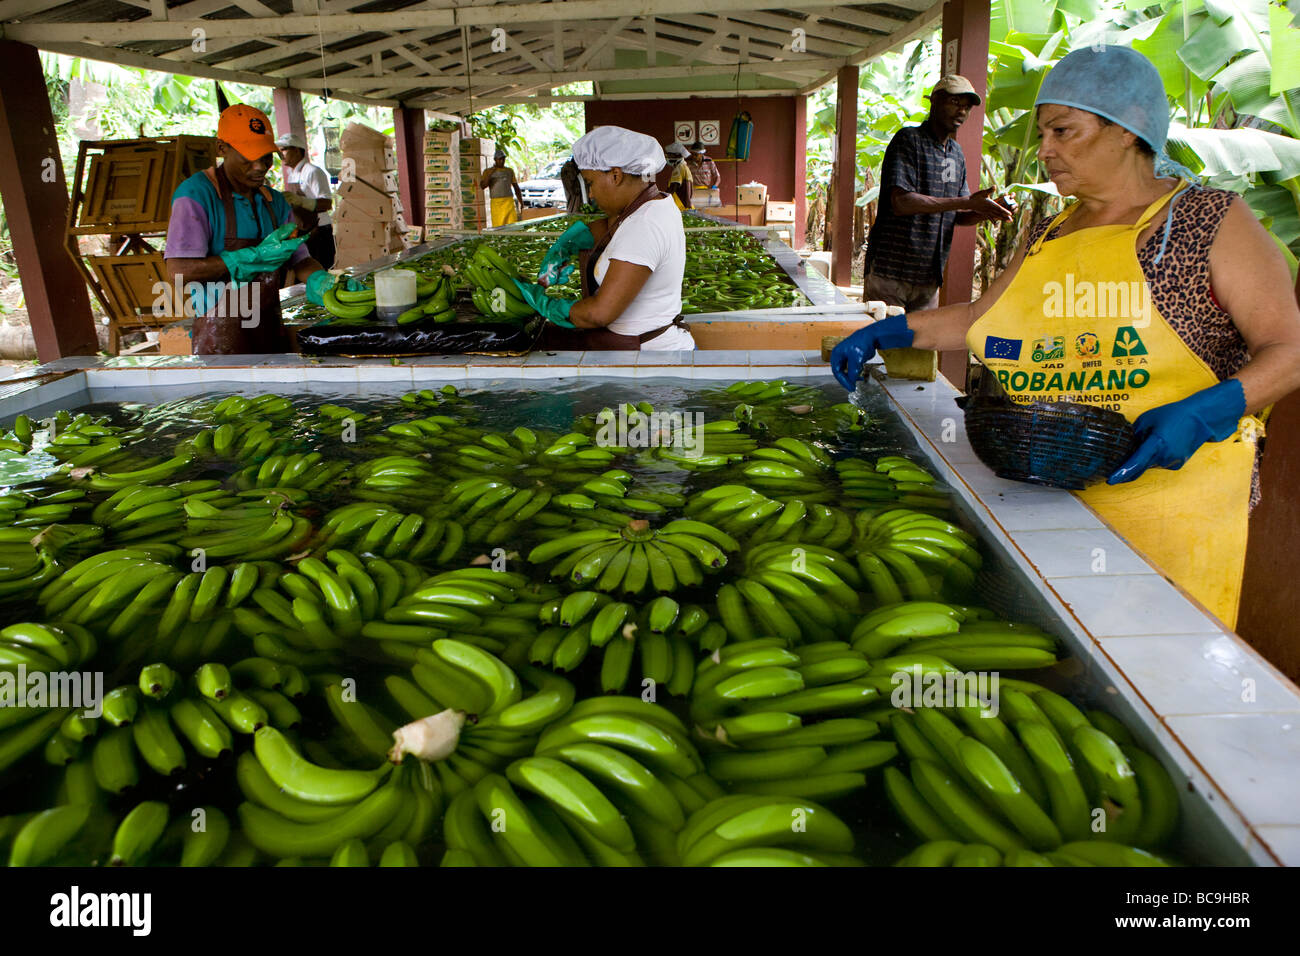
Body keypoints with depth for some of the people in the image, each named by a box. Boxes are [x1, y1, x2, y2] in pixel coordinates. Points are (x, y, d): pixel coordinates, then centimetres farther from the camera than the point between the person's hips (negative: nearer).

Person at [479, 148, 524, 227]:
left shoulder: (510, 171, 15)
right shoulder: (488, 171, 7)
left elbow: (516, 188, 18)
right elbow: (482, 186, -6)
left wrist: (521, 203, 11)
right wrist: (490, 173, -16)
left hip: (509, 202, 2)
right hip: (496, 203, -2)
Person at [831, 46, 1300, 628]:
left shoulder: (1212, 222, -2)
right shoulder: (1048, 237, 14)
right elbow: (981, 318, 22)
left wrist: (1203, 414, -22)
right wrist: (884, 332, 12)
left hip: (1169, 490, -4)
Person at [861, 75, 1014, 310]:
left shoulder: (957, 154, 17)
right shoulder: (908, 139, -6)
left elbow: (957, 216, 17)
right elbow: (901, 202, -19)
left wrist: (986, 213, -6)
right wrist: (968, 201, -19)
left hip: (929, 277, 7)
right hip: (890, 272, -7)